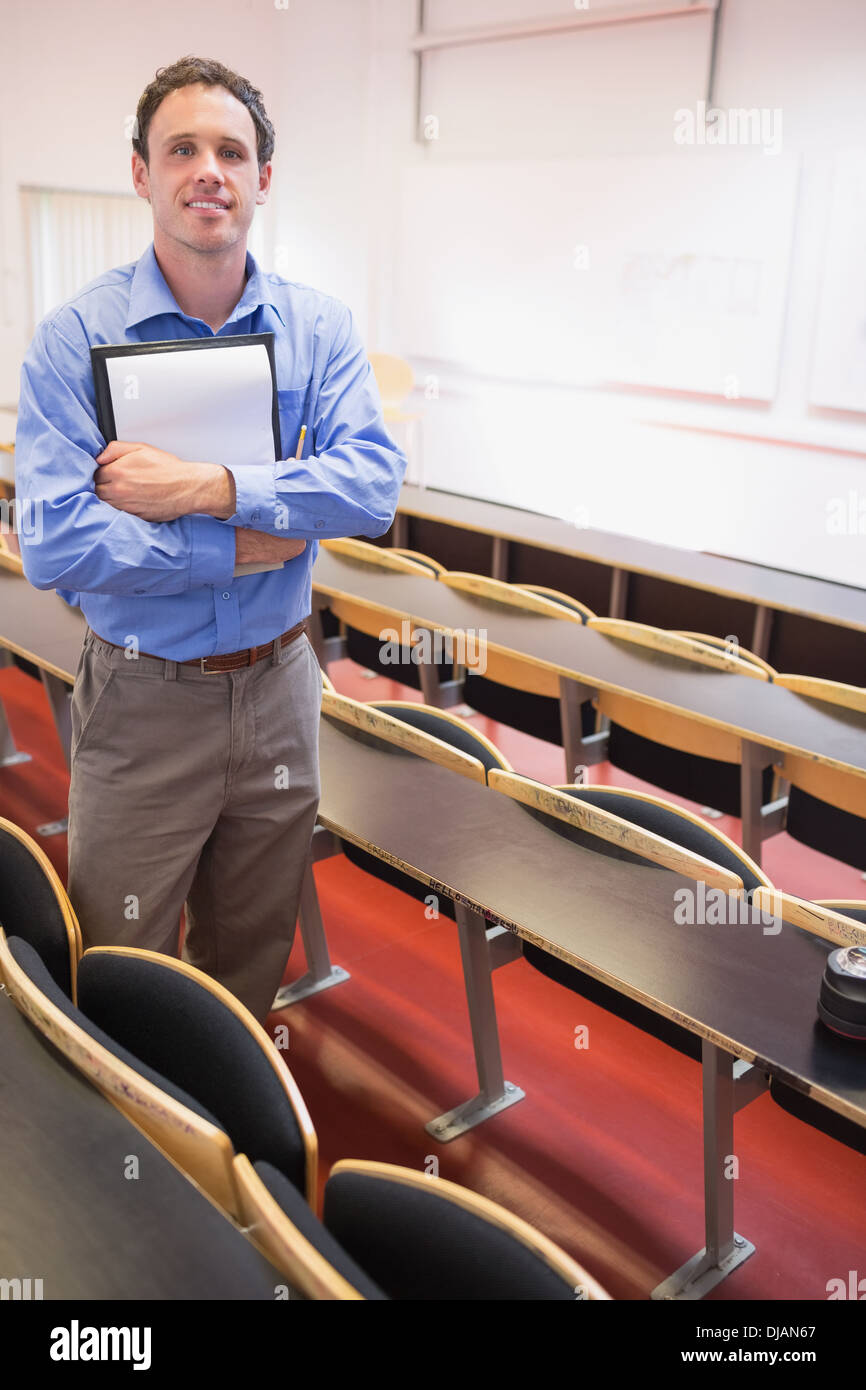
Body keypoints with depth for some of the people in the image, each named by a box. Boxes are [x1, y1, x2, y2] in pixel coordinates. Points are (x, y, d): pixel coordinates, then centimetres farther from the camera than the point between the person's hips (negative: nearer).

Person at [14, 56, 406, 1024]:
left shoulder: (319, 328, 0)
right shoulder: (75, 339, -10)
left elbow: (373, 487, -16)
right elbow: (56, 546, -21)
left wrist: (204, 488, -24)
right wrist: (243, 546, -17)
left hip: (278, 688, 3)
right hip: (141, 702, -3)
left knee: (254, 963, 22)